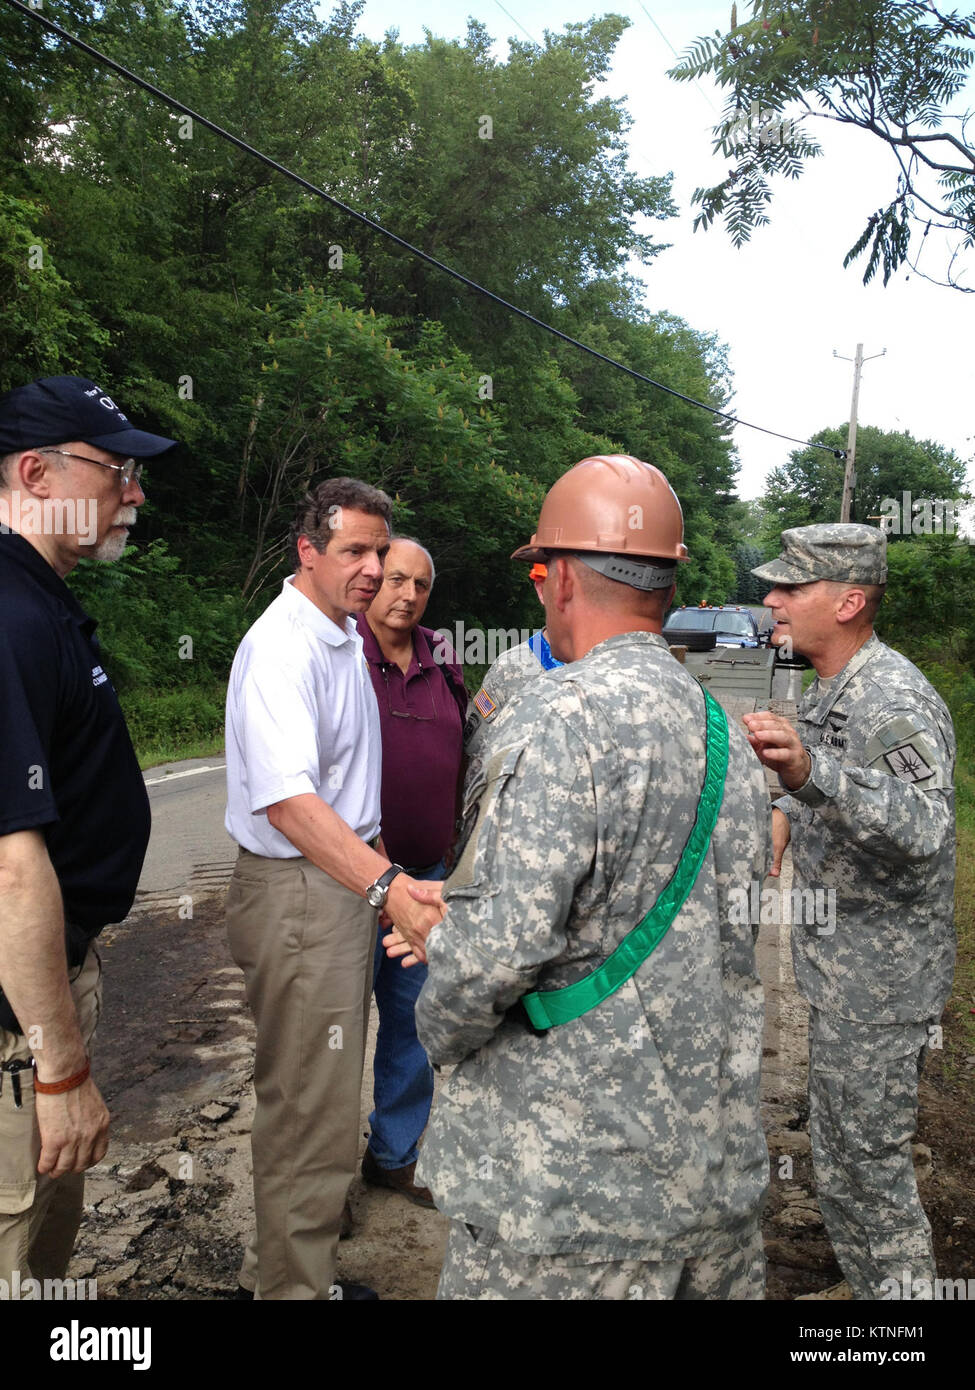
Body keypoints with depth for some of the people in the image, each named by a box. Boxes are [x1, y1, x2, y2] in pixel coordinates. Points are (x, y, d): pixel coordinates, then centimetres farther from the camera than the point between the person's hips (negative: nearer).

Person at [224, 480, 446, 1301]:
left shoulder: (345, 637, 11)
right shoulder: (283, 647, -21)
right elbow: (287, 800, -35)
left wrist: (377, 858, 22)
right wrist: (393, 889, -45)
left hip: (348, 880, 10)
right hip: (298, 893, -10)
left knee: (324, 1091, 22)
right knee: (310, 1109, 0)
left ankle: (281, 1264, 41)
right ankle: (293, 1284, 19)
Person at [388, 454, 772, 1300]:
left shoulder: (567, 716, -21)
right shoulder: (726, 730, 6)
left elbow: (500, 942, -28)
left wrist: (440, 1028, -5)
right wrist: (448, 929, 16)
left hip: (576, 1179, -8)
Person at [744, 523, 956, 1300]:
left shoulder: (892, 699, -23)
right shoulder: (833, 689, 8)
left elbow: (924, 823, -42)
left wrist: (810, 770, -55)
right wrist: (787, 812, 8)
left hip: (878, 981, -10)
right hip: (841, 970, 10)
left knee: (869, 1160, 4)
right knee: (838, 1156, 23)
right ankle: (867, 1283, 42)